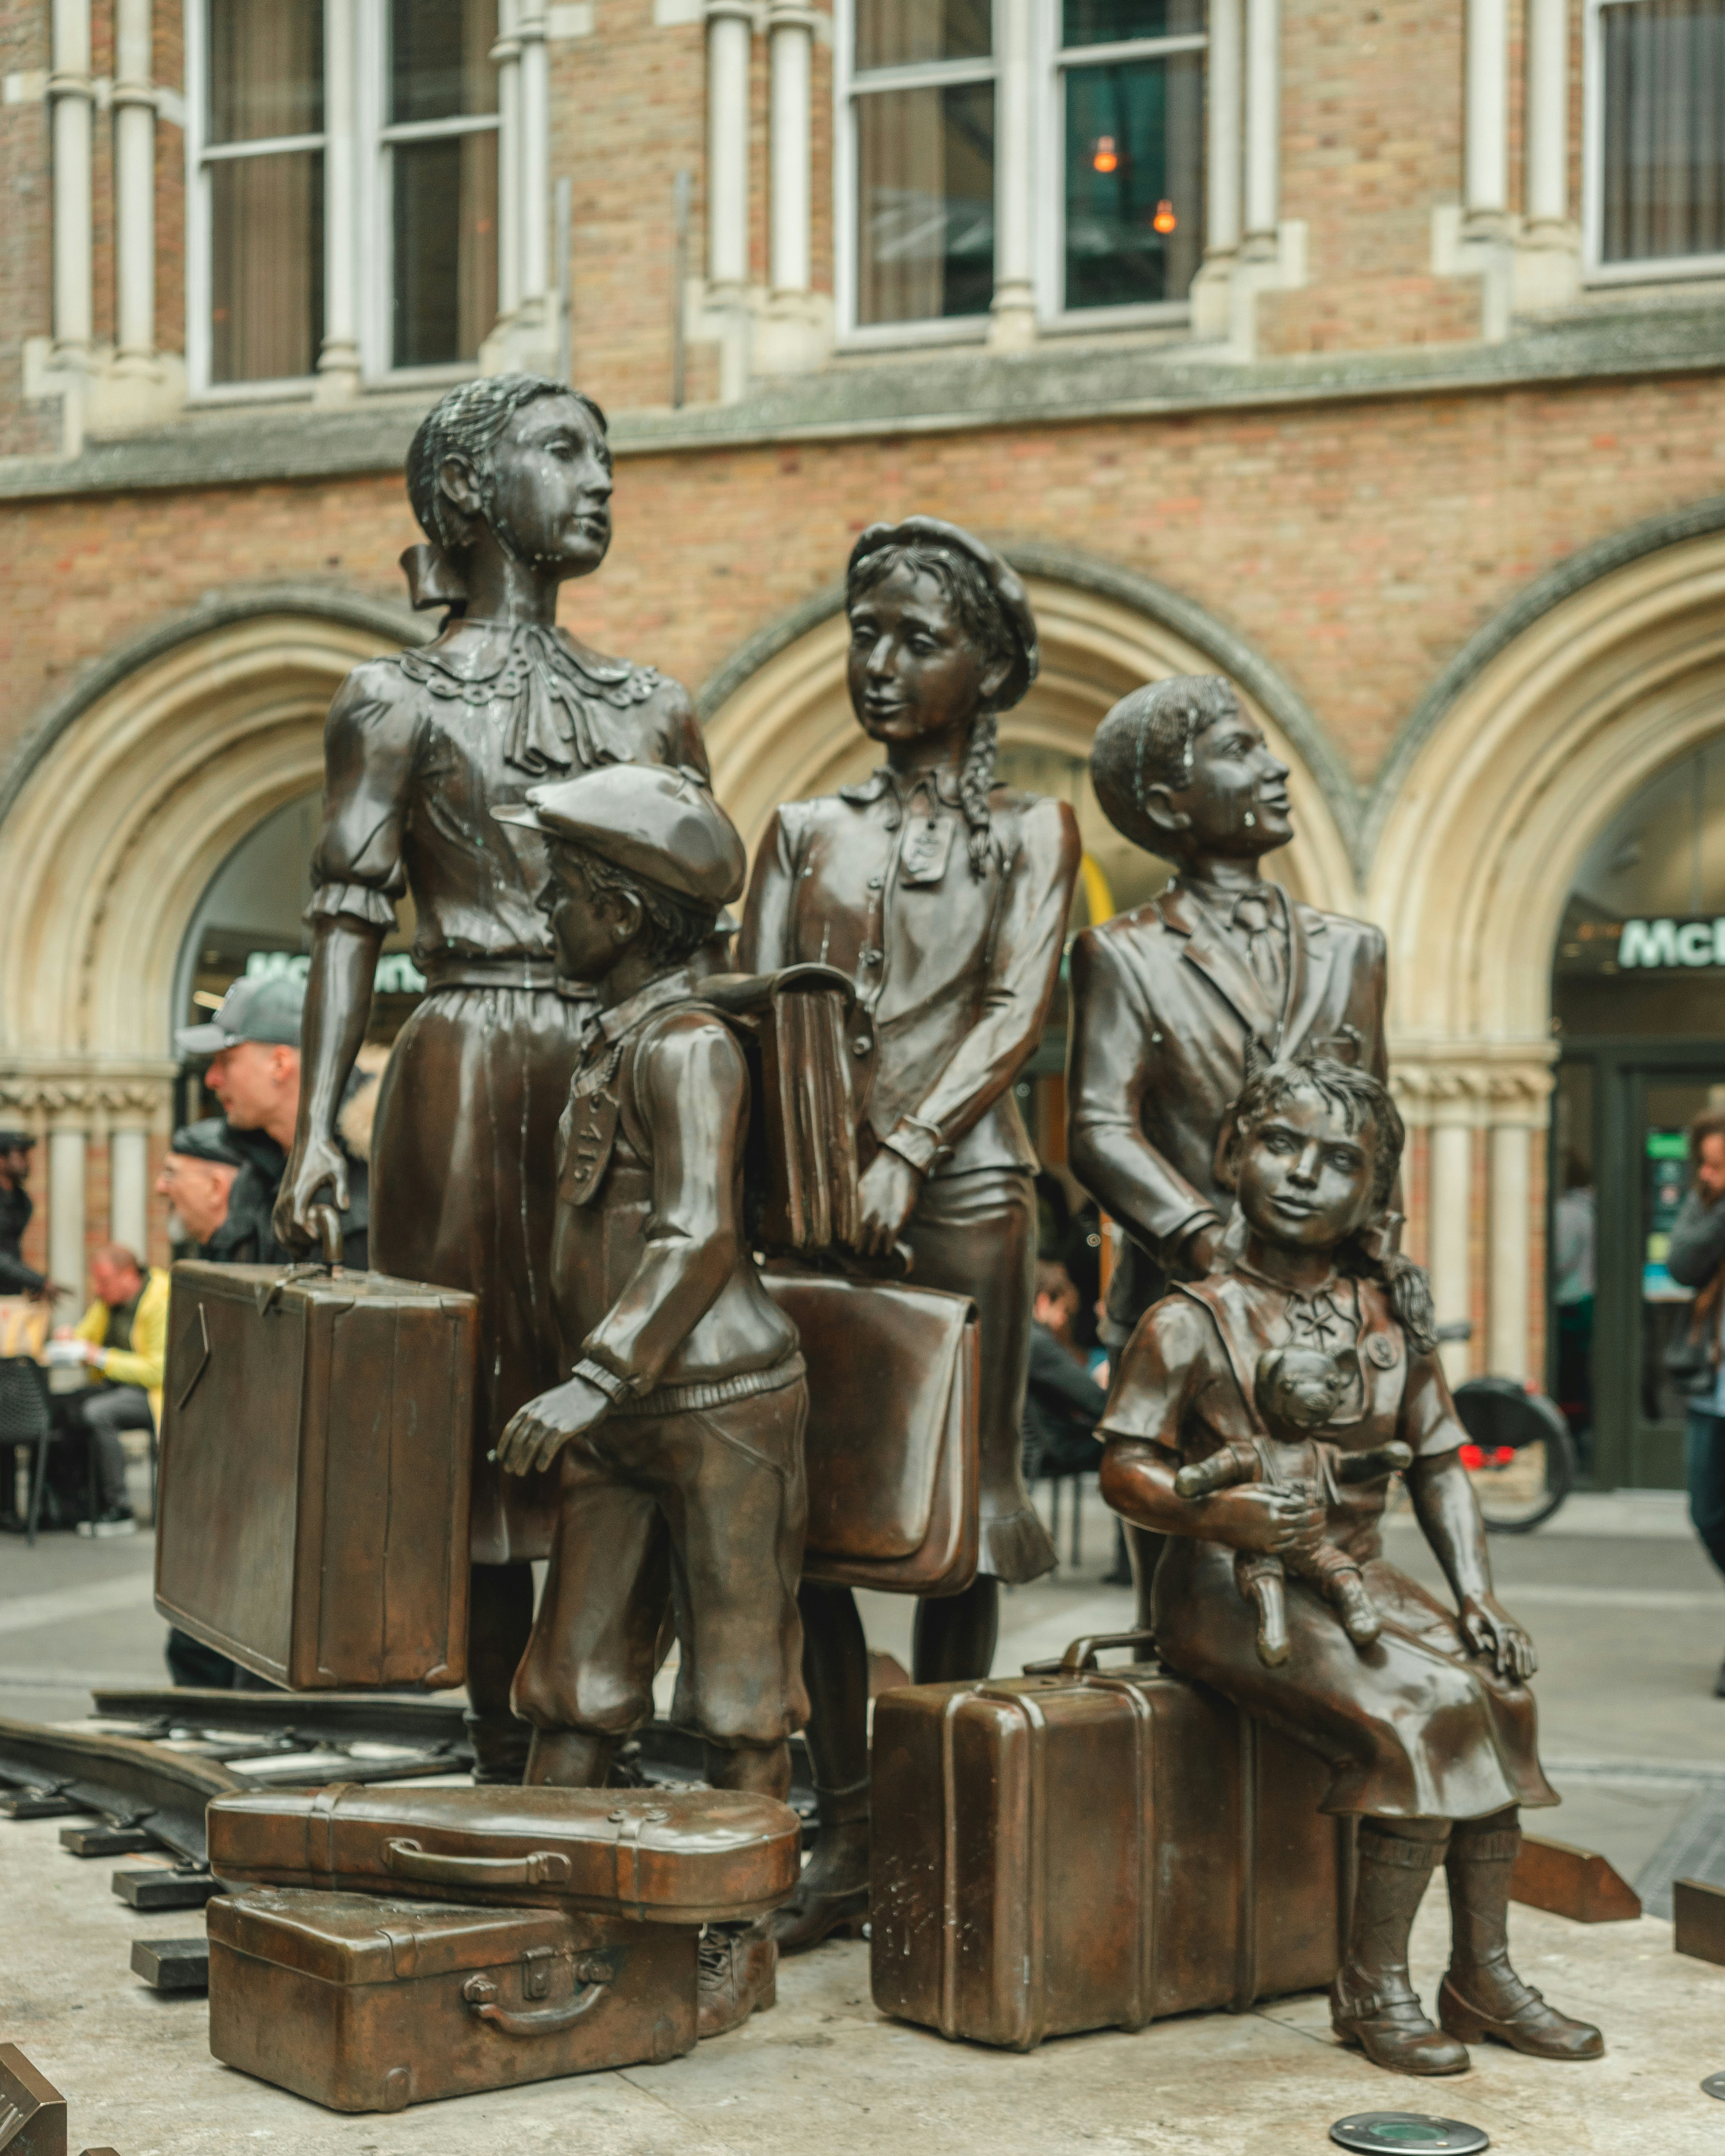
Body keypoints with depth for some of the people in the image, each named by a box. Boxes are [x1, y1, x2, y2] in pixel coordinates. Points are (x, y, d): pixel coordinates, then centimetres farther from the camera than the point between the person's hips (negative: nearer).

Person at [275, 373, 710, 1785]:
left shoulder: (656, 712, 17)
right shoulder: (399, 705, 5)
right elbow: (349, 920, -4)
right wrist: (317, 1125, -15)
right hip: (471, 1080, -4)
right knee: (485, 1424, -1)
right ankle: (506, 1763, 8)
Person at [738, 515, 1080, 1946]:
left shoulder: (1029, 832, 8)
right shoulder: (808, 831, 16)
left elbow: (1016, 1015, -5)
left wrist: (907, 1155, -18)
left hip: (960, 1185, -3)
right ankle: (849, 1837, 10)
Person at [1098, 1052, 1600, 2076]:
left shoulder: (1391, 1316, 7)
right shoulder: (1192, 1322, -8)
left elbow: (1440, 1462, 12)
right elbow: (1125, 1466, -11)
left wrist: (1477, 1594, -1)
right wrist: (1219, 1512, -31)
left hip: (1355, 1578, 6)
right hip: (1230, 1591, -6)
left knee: (1498, 1686, -18)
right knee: (1425, 1706, -25)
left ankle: (1485, 1974, -6)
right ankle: (1374, 1986, -13)